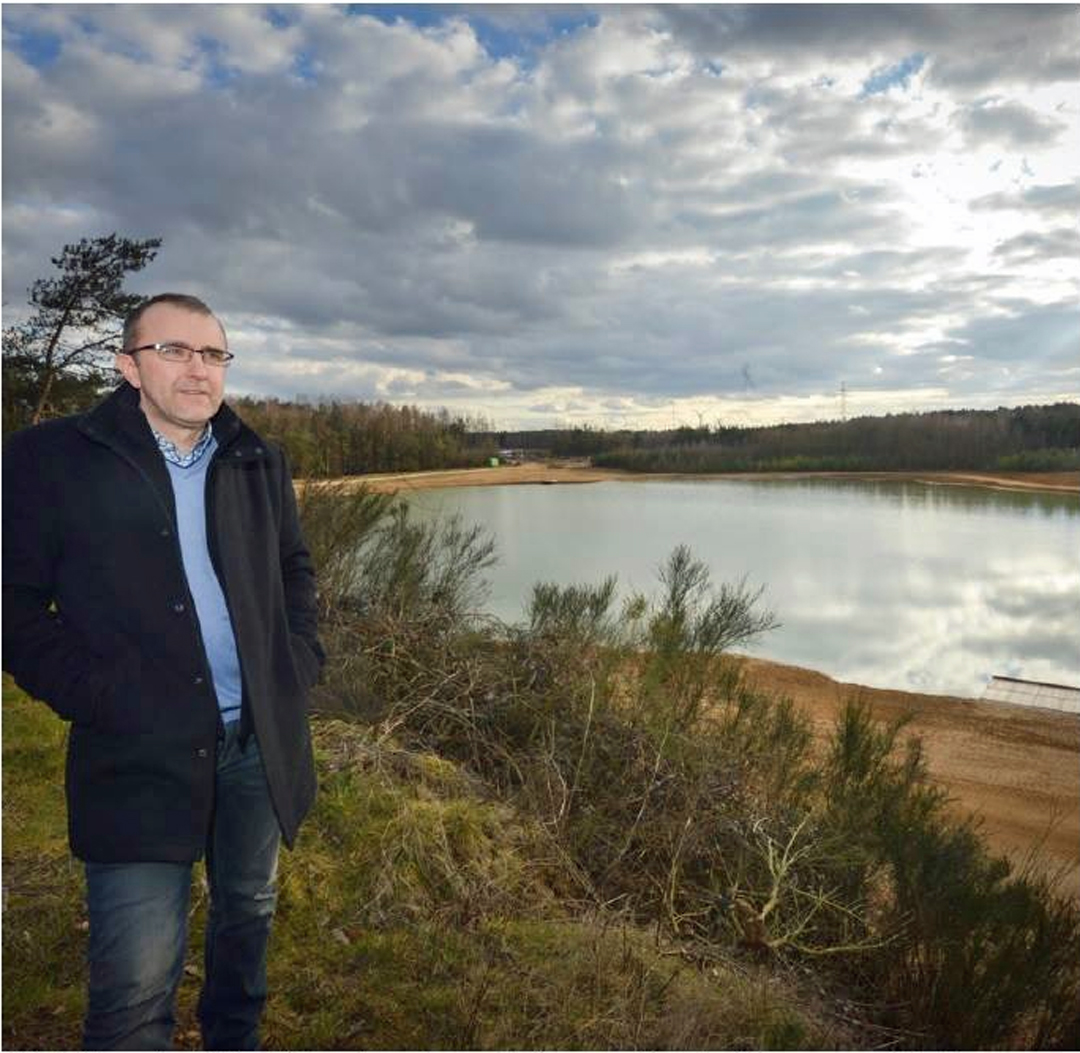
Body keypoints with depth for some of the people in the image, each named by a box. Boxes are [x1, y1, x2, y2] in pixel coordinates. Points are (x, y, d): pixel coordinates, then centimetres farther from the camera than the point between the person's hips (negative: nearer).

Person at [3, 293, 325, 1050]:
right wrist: (97, 697, -14)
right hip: (141, 751, -4)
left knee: (249, 912, 22)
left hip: (261, 737, 5)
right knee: (138, 981, -1)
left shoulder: (260, 462, 6)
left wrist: (300, 662, 4)